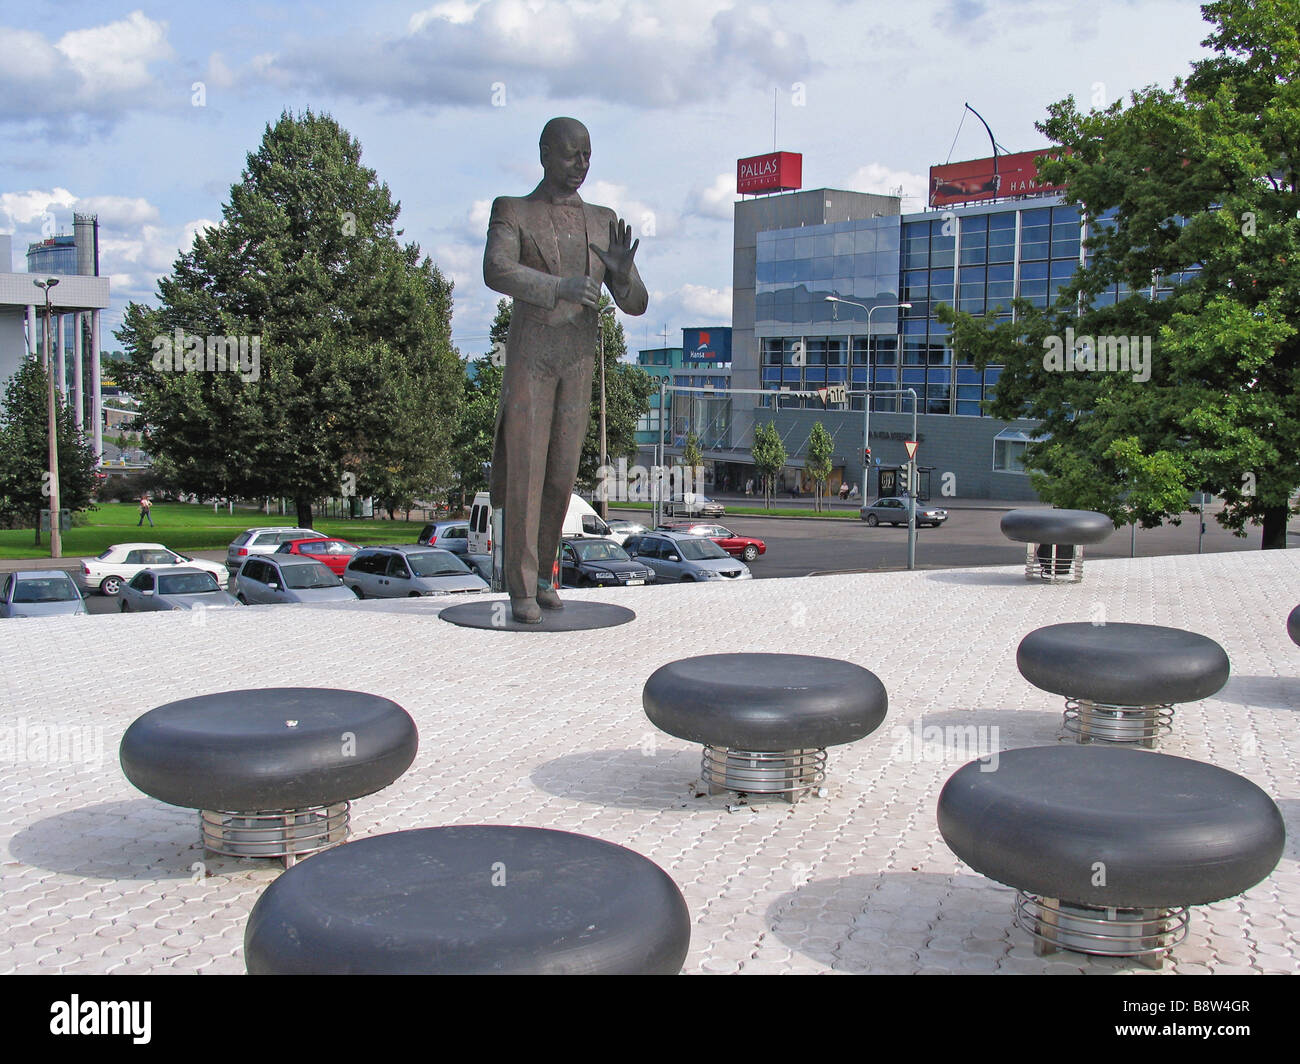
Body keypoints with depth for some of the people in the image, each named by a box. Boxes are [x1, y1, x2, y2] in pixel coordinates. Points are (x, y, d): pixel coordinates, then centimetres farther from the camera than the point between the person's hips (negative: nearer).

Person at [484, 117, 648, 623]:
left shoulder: (603, 223, 12)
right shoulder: (511, 212, 1)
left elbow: (635, 303, 6)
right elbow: (496, 272, -20)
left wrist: (622, 270, -18)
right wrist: (560, 287, -36)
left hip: (578, 365, 4)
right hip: (527, 359, -4)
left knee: (561, 476, 6)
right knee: (525, 473, -8)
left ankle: (539, 572, 24)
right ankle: (521, 590, -2)